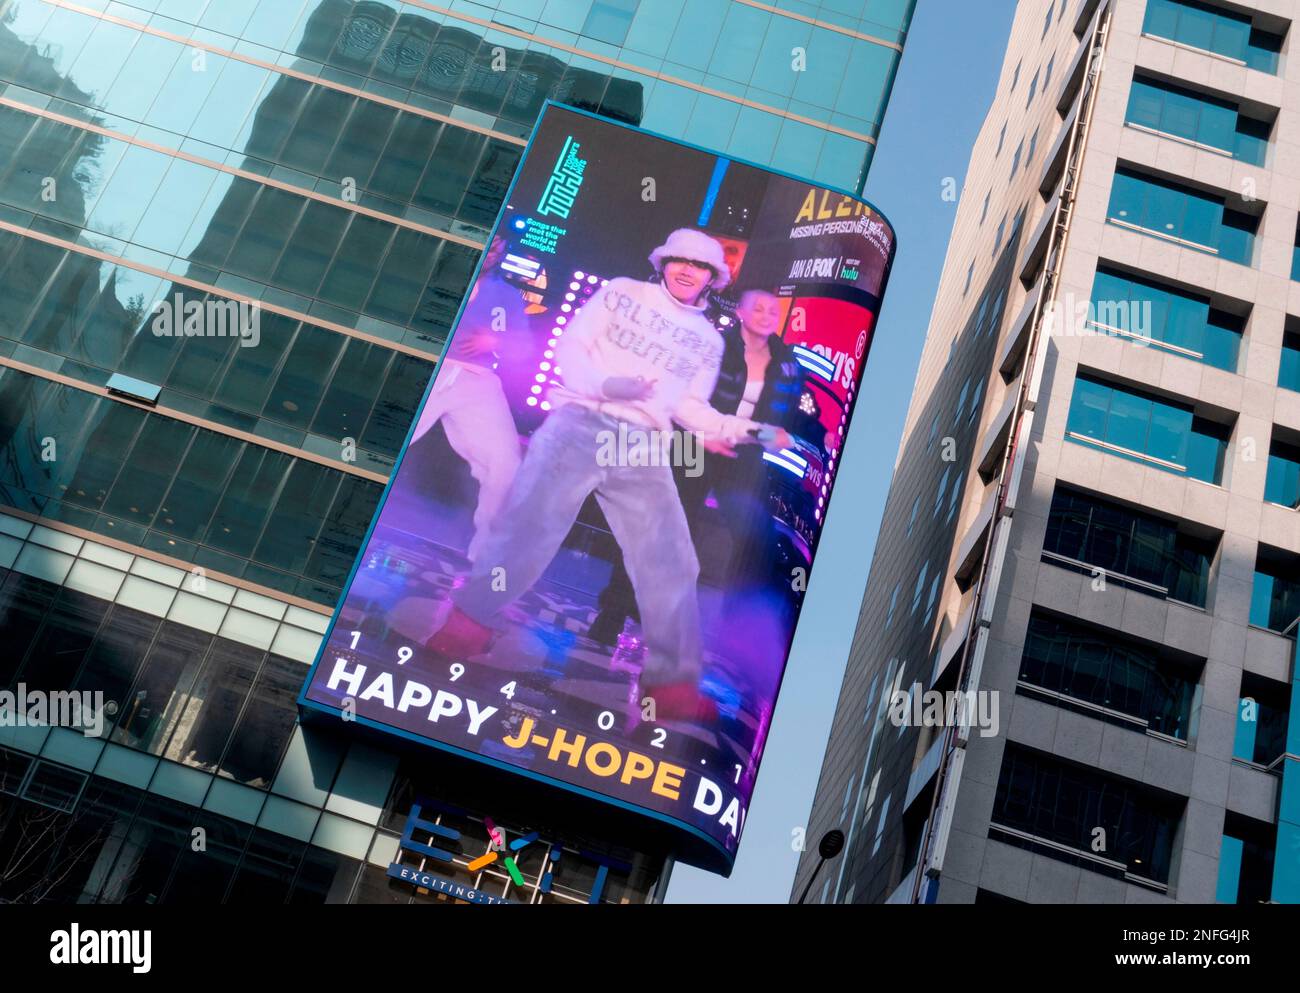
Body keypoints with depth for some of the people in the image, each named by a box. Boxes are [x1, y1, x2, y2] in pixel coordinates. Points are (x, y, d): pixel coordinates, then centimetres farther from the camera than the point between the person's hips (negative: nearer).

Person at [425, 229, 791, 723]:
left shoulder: (708, 341, 20)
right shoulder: (623, 293, 11)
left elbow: (688, 406, 17)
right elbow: (569, 346, 4)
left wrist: (743, 429, 2)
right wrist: (604, 383, -16)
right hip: (581, 422, -3)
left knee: (671, 560, -4)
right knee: (528, 523, -14)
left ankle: (674, 684, 2)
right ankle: (466, 625, 0)